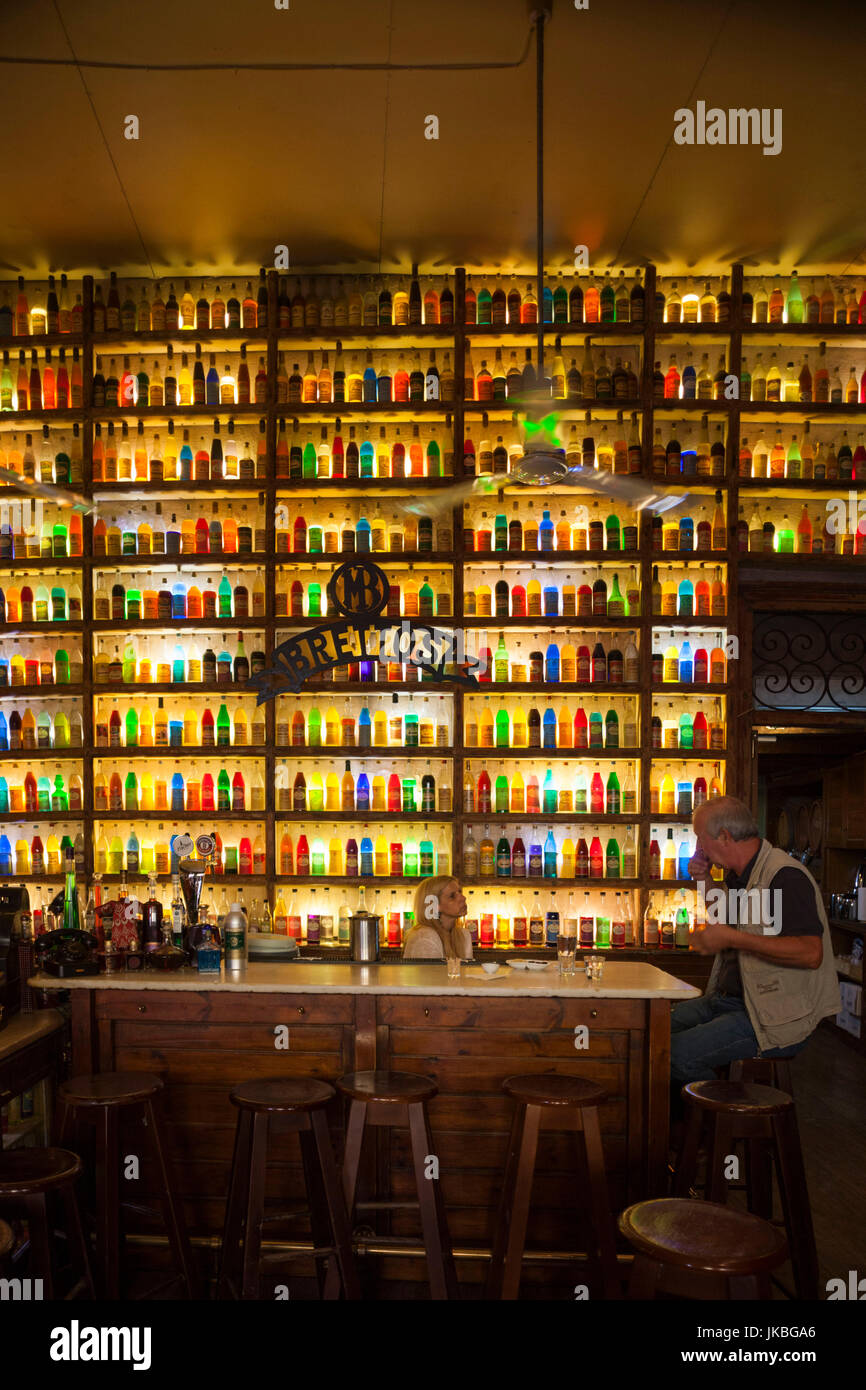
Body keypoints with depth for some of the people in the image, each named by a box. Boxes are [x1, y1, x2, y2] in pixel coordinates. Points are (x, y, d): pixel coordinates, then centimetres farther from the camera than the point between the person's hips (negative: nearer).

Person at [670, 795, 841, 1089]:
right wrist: (706, 882, 16)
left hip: (778, 1018, -10)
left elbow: (811, 953, -28)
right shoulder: (740, 875, 13)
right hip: (729, 999, 10)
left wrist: (732, 939, -25)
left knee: (675, 1054, -24)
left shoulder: (785, 876, -17)